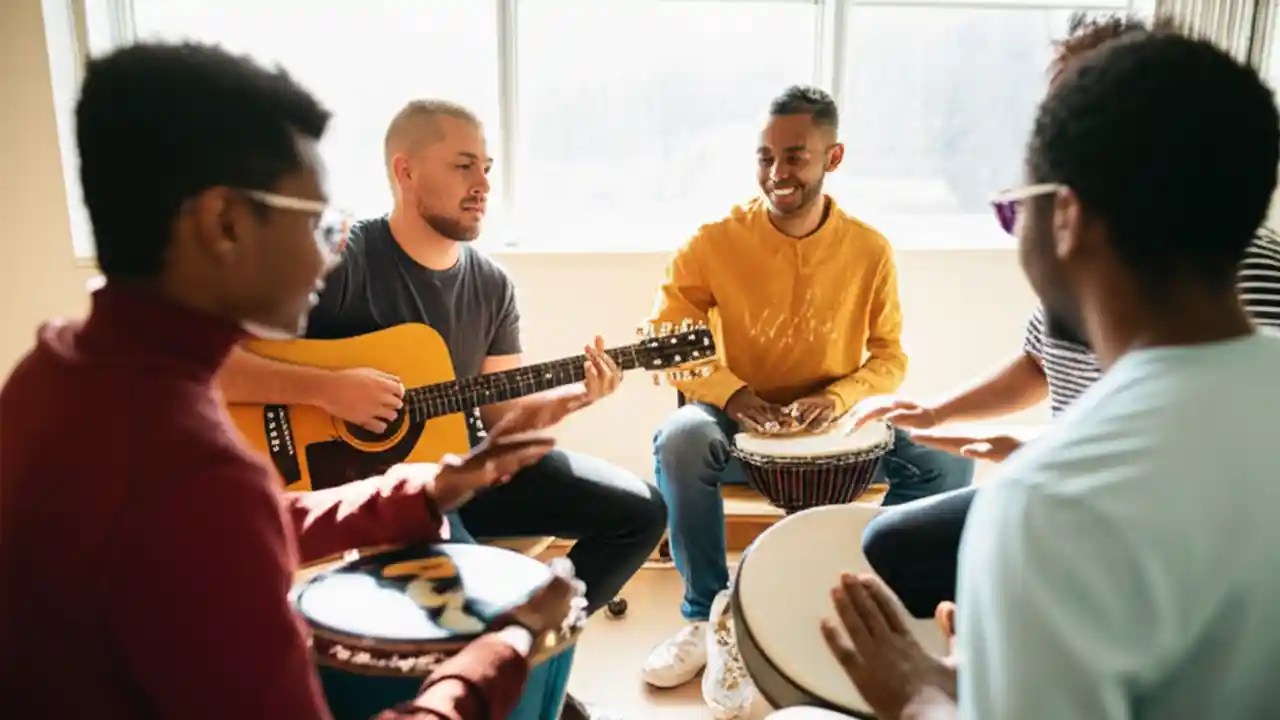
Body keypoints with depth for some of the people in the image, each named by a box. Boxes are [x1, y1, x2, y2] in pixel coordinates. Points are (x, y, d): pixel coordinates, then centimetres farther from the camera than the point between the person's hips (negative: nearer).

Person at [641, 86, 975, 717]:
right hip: (739, 427, -1)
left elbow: (889, 356, 3)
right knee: (680, 439, -35)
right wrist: (731, 393, -23)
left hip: (834, 429, 2)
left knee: (947, 465, -20)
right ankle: (708, 617, -16)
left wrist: (838, 397, -18)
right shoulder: (715, 242, -8)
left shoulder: (869, 249, -3)